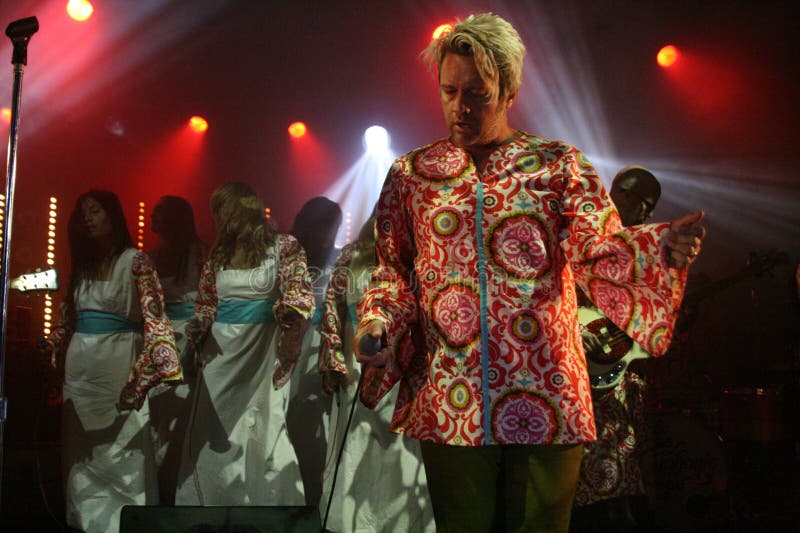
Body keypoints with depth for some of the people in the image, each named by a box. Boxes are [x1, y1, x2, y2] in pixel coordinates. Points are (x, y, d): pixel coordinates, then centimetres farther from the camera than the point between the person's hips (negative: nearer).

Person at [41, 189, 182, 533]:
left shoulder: (135, 261, -7)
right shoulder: (82, 264, 15)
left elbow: (154, 317, -15)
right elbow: (69, 318, 18)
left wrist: (147, 371, -25)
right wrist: (50, 347, 3)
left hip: (118, 365, -7)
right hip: (79, 366, 7)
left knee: (120, 448, -4)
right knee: (82, 450, 11)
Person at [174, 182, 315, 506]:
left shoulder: (284, 247, -2)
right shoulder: (218, 254, 12)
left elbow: (297, 288, -11)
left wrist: (290, 311, -32)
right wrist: (198, 327, -1)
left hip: (264, 355, -4)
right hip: (221, 354, 5)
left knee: (264, 432, -3)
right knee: (214, 435, 4)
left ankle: (268, 501, 6)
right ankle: (211, 502, 14)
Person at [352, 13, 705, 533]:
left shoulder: (560, 165, 4)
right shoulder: (412, 173, 9)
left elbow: (599, 248, -9)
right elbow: (395, 270, 12)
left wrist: (658, 247, -30)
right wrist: (377, 324, -7)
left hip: (545, 397, -1)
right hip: (449, 402, 1)